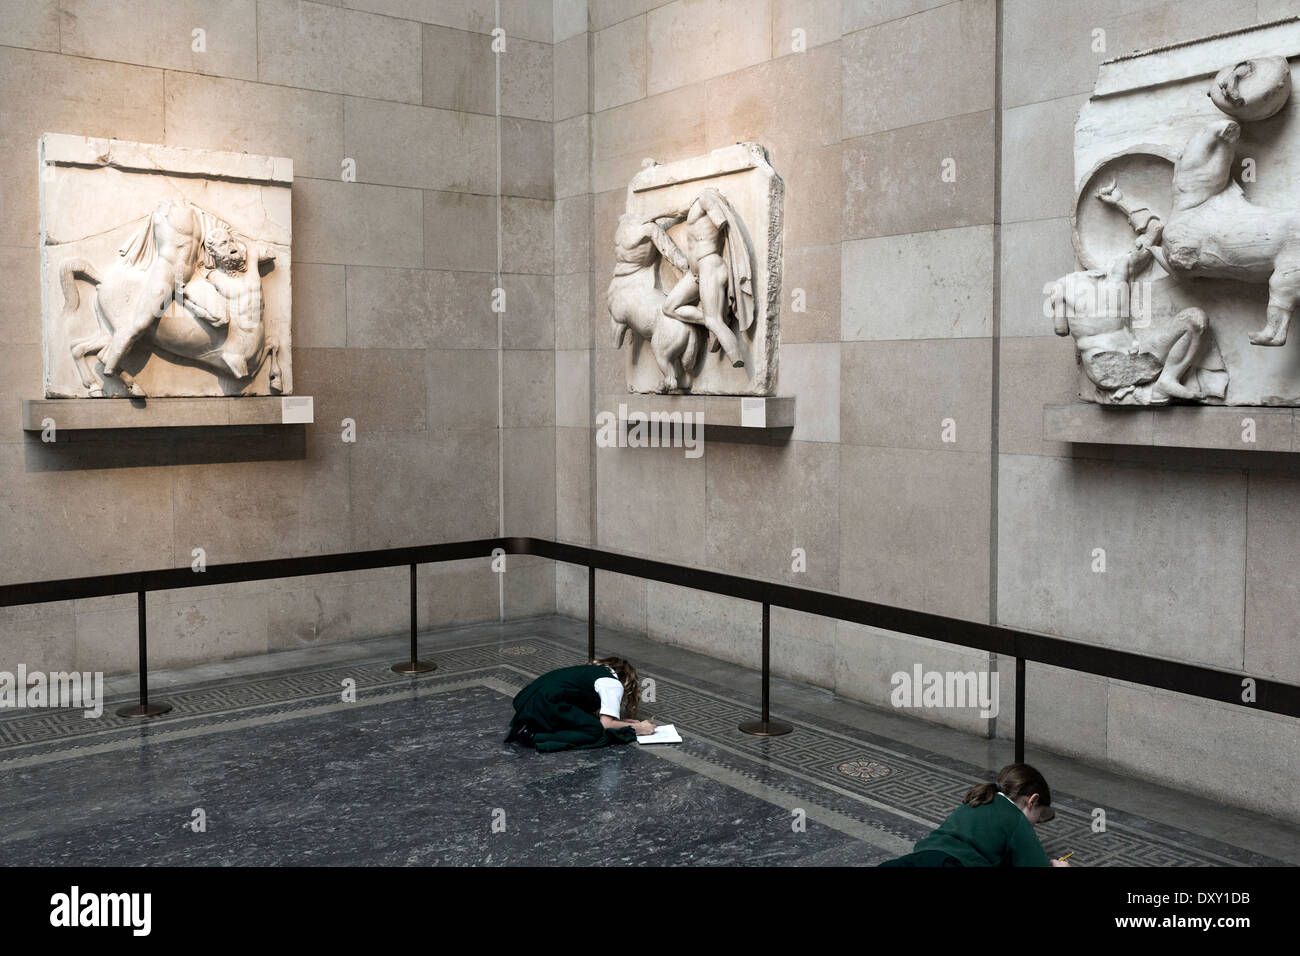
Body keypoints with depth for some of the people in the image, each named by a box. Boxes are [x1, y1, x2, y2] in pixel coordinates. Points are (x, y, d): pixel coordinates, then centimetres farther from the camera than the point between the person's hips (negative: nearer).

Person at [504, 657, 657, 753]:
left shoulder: (594, 670, 28)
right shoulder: (614, 684, 2)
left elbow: (593, 712, 27)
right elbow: (606, 724, -7)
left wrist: (620, 720, 21)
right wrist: (637, 728, 4)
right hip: (546, 704, -9)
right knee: (596, 731, -9)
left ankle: (524, 727, 6)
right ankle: (535, 737, -19)